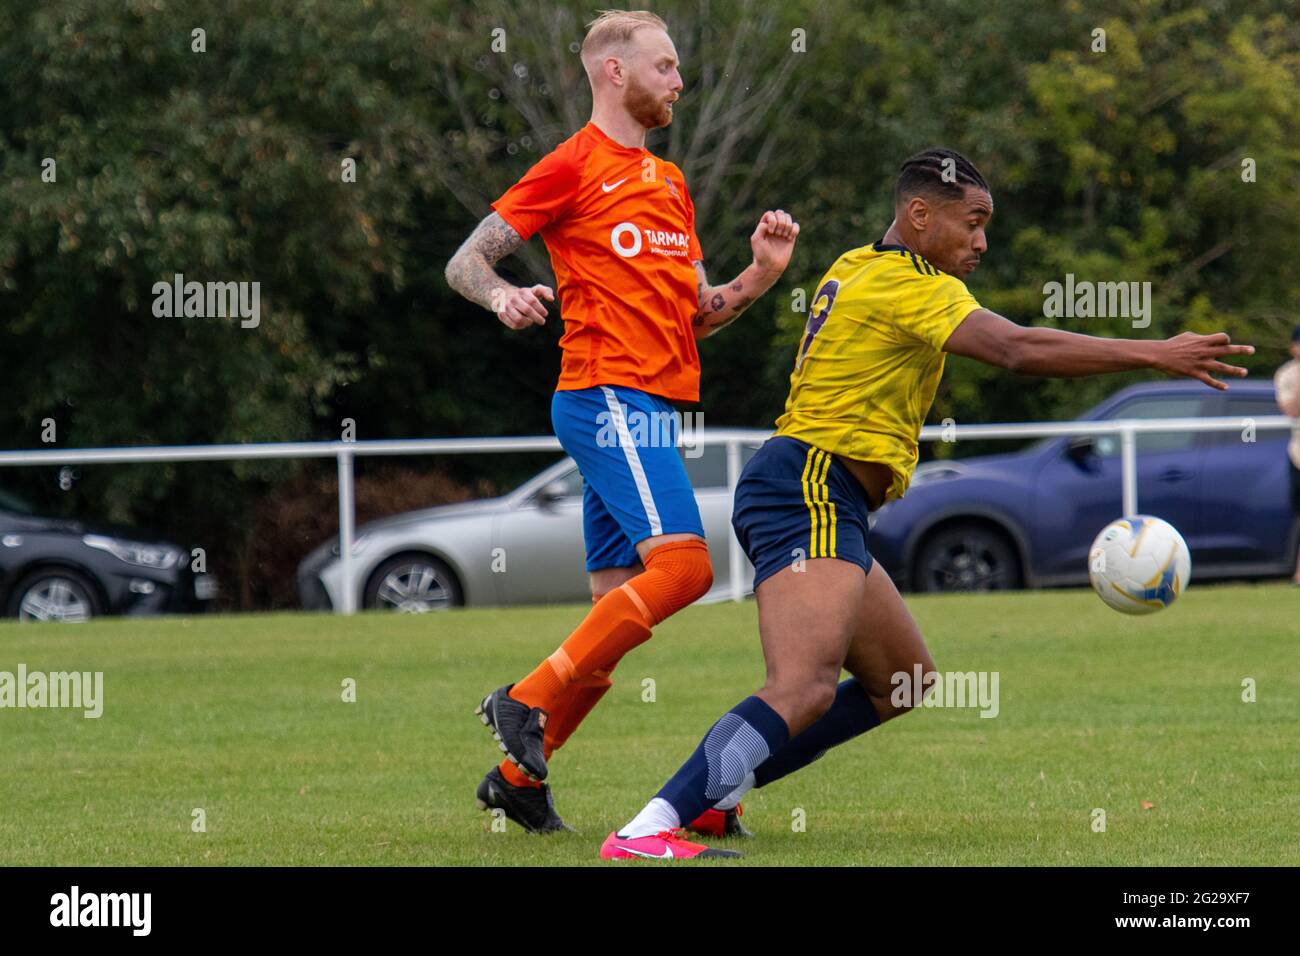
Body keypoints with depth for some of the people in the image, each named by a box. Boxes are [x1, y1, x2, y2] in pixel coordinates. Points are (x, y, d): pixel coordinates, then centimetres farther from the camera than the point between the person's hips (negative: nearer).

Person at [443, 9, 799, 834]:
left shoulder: (669, 183, 22)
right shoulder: (574, 167, -2)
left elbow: (697, 314, 24)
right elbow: (465, 262, -2)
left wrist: (762, 272, 6)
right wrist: (502, 296, -24)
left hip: (652, 409, 9)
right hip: (608, 394, -9)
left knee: (616, 609, 6)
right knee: (682, 562, -23)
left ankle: (521, 774, 13)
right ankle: (526, 702, -18)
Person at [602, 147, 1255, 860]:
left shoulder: (856, 269, 18)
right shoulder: (909, 285, -13)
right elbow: (1018, 350, -23)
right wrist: (1154, 355, -23)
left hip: (822, 502, 11)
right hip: (809, 495, -11)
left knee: (903, 683, 19)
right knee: (804, 691, -27)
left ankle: (712, 789, 15)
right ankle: (646, 832, -37)